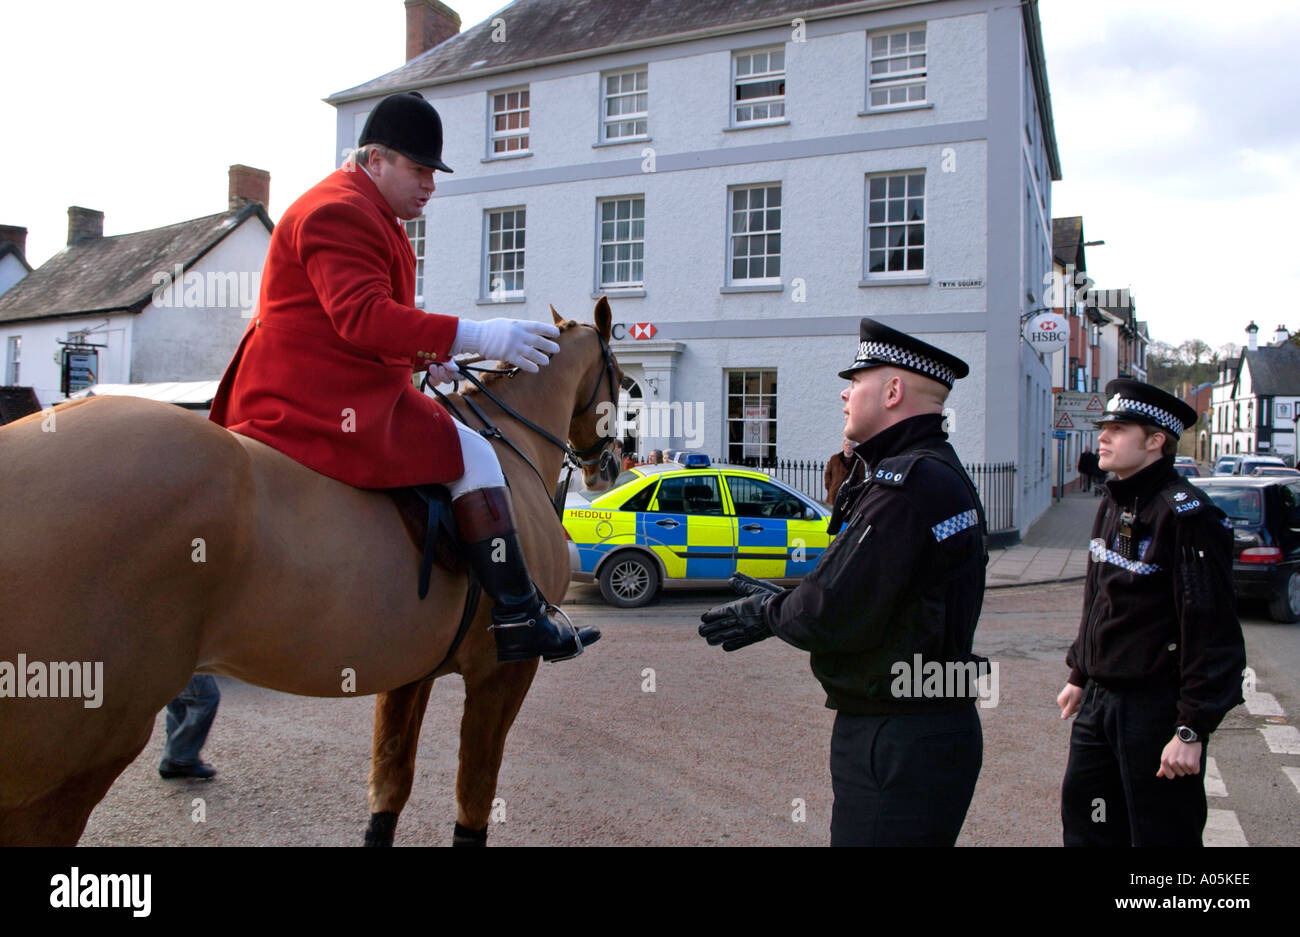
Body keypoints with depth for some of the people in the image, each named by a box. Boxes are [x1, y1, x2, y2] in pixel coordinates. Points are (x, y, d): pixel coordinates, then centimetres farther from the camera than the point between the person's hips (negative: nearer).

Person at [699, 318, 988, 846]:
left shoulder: (905, 485, -22)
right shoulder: (942, 474, 13)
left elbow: (832, 616, -23)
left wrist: (768, 614, -5)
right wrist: (782, 602, 11)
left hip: (897, 744, -10)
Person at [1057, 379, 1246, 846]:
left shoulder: (1187, 514, -18)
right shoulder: (1112, 505, 10)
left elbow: (1211, 630, -20)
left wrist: (1192, 730, -21)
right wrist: (1080, 676, 21)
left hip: (1156, 707, -8)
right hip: (1100, 700, 8)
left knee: (1160, 834, 5)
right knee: (1084, 822, 17)